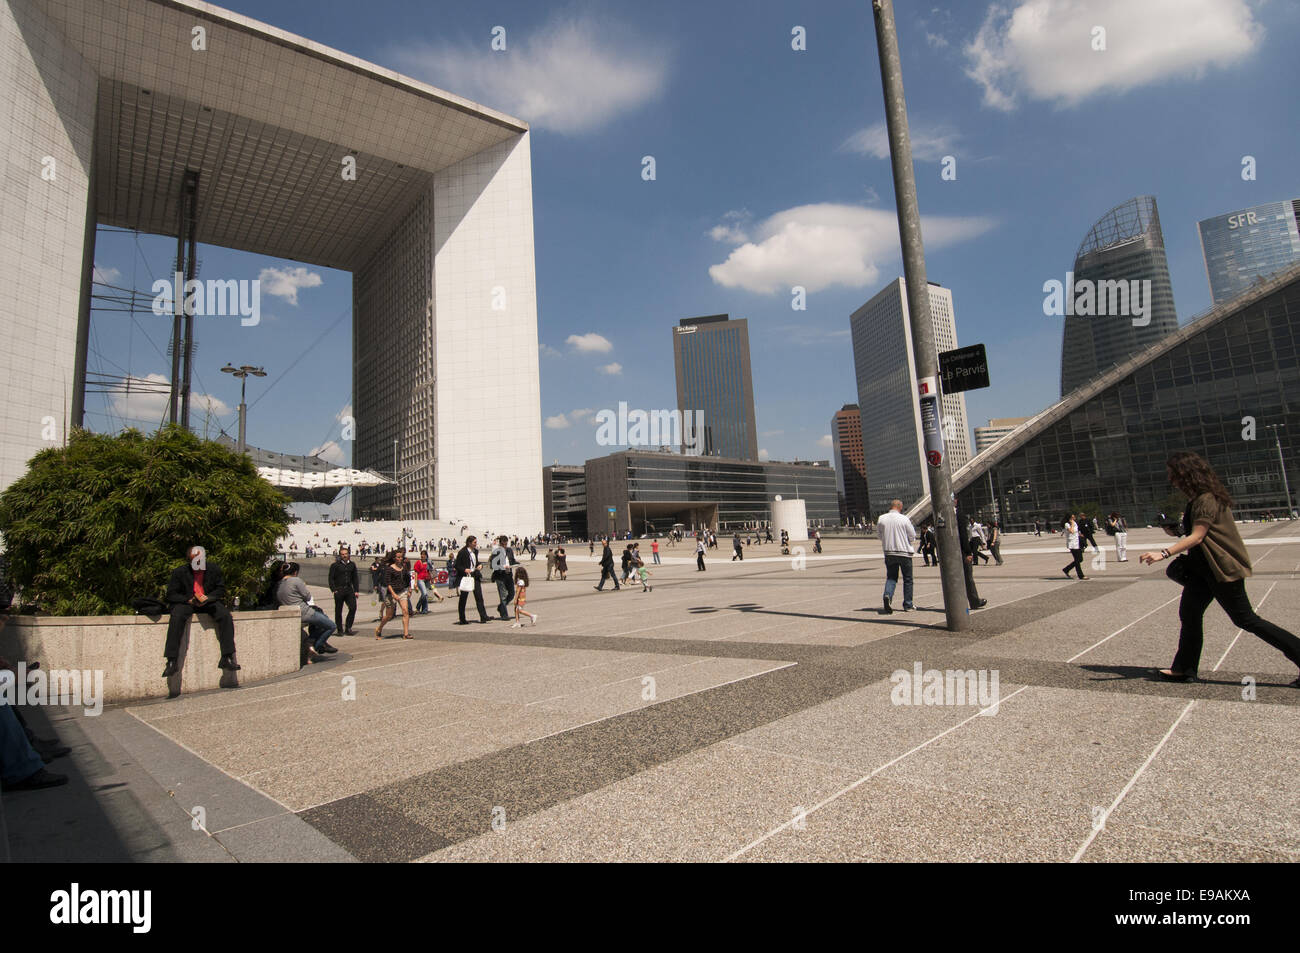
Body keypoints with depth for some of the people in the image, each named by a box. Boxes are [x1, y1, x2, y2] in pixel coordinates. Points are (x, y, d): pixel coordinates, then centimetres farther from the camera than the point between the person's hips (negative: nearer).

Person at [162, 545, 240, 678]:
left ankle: (226, 658, -23)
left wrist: (207, 598, -15)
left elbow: (221, 590, 5)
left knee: (225, 616, -25)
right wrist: (189, 600, -20)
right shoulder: (179, 572, -4)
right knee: (177, 617, -33)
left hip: (209, 602, 1)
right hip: (186, 603, -1)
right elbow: (171, 595, -3)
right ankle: (171, 662, -29)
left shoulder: (214, 569, 1)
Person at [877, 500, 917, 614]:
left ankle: (887, 595, -15)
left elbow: (879, 534, 9)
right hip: (904, 553, -2)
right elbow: (912, 537, -3)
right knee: (907, 579, 11)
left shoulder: (881, 519, -3)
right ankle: (908, 605, 15)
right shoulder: (904, 519, -11)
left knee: (891, 577, 12)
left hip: (889, 552, 3)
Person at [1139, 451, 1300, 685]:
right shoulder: (1197, 499, 10)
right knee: (1189, 613, 8)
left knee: (1245, 619, -1)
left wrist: (1163, 554, -32)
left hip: (1222, 568, -10)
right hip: (1203, 568, 10)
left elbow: (1197, 536, -25)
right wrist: (1177, 531, 6)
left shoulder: (1206, 499, -19)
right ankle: (1184, 669, 13)